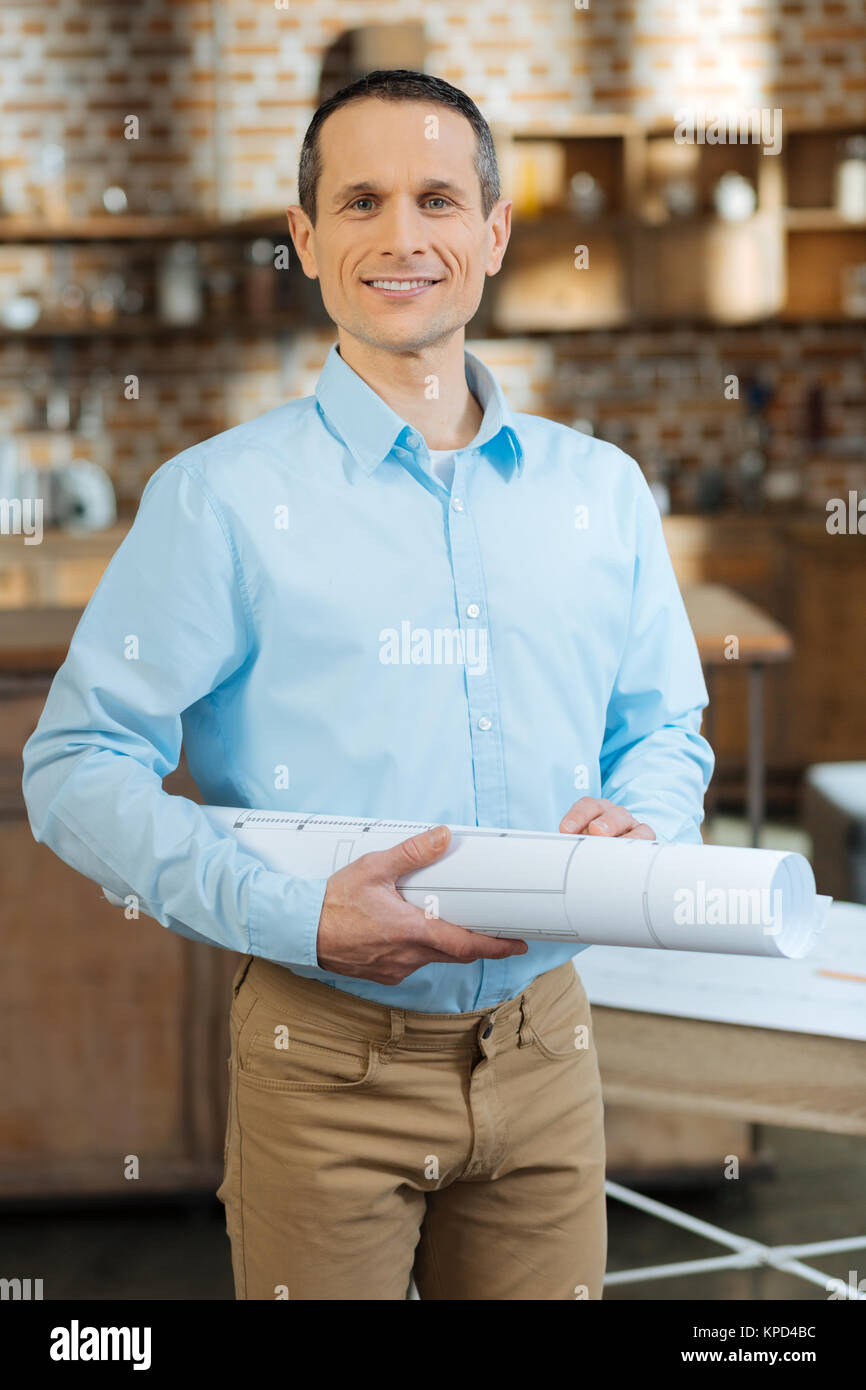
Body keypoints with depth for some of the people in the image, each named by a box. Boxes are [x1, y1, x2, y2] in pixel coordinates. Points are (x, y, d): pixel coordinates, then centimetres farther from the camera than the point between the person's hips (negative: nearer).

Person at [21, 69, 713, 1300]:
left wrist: (645, 826, -8)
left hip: (545, 1049, 4)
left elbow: (669, 727, 16)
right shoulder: (223, 497, -6)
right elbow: (77, 769, -8)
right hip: (328, 1060, -3)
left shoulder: (603, 491, 7)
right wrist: (296, 916, -20)